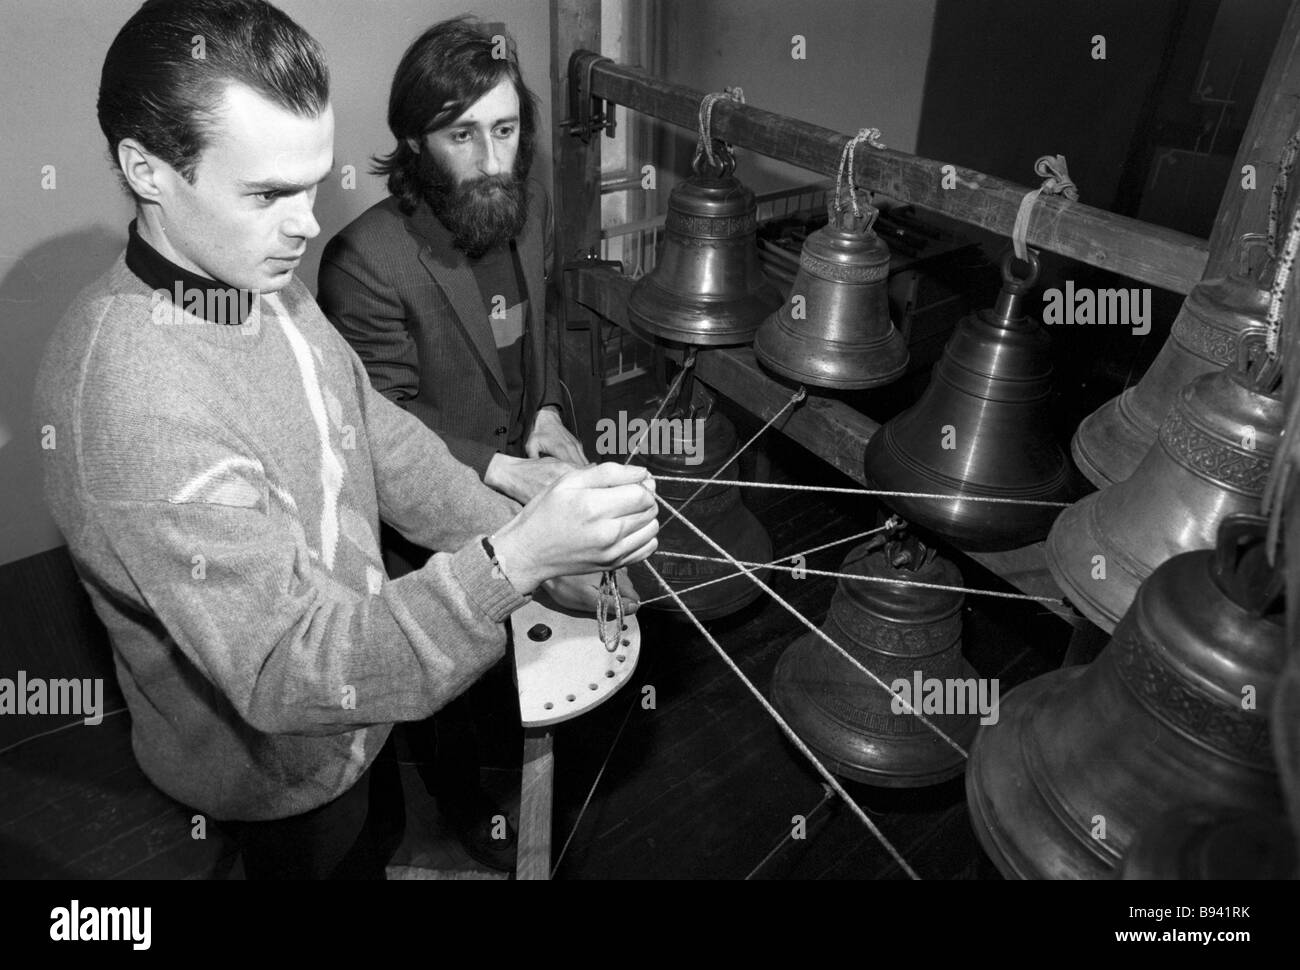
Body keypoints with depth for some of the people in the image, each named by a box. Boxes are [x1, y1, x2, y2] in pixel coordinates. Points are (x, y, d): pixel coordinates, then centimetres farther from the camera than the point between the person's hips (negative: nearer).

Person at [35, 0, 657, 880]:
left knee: (380, 839, 33)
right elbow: (289, 670, -37)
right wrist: (514, 562, -45)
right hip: (278, 766, -7)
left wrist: (538, 543, -14)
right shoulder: (133, 395, -37)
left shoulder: (264, 283, -7)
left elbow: (380, 439, -3)